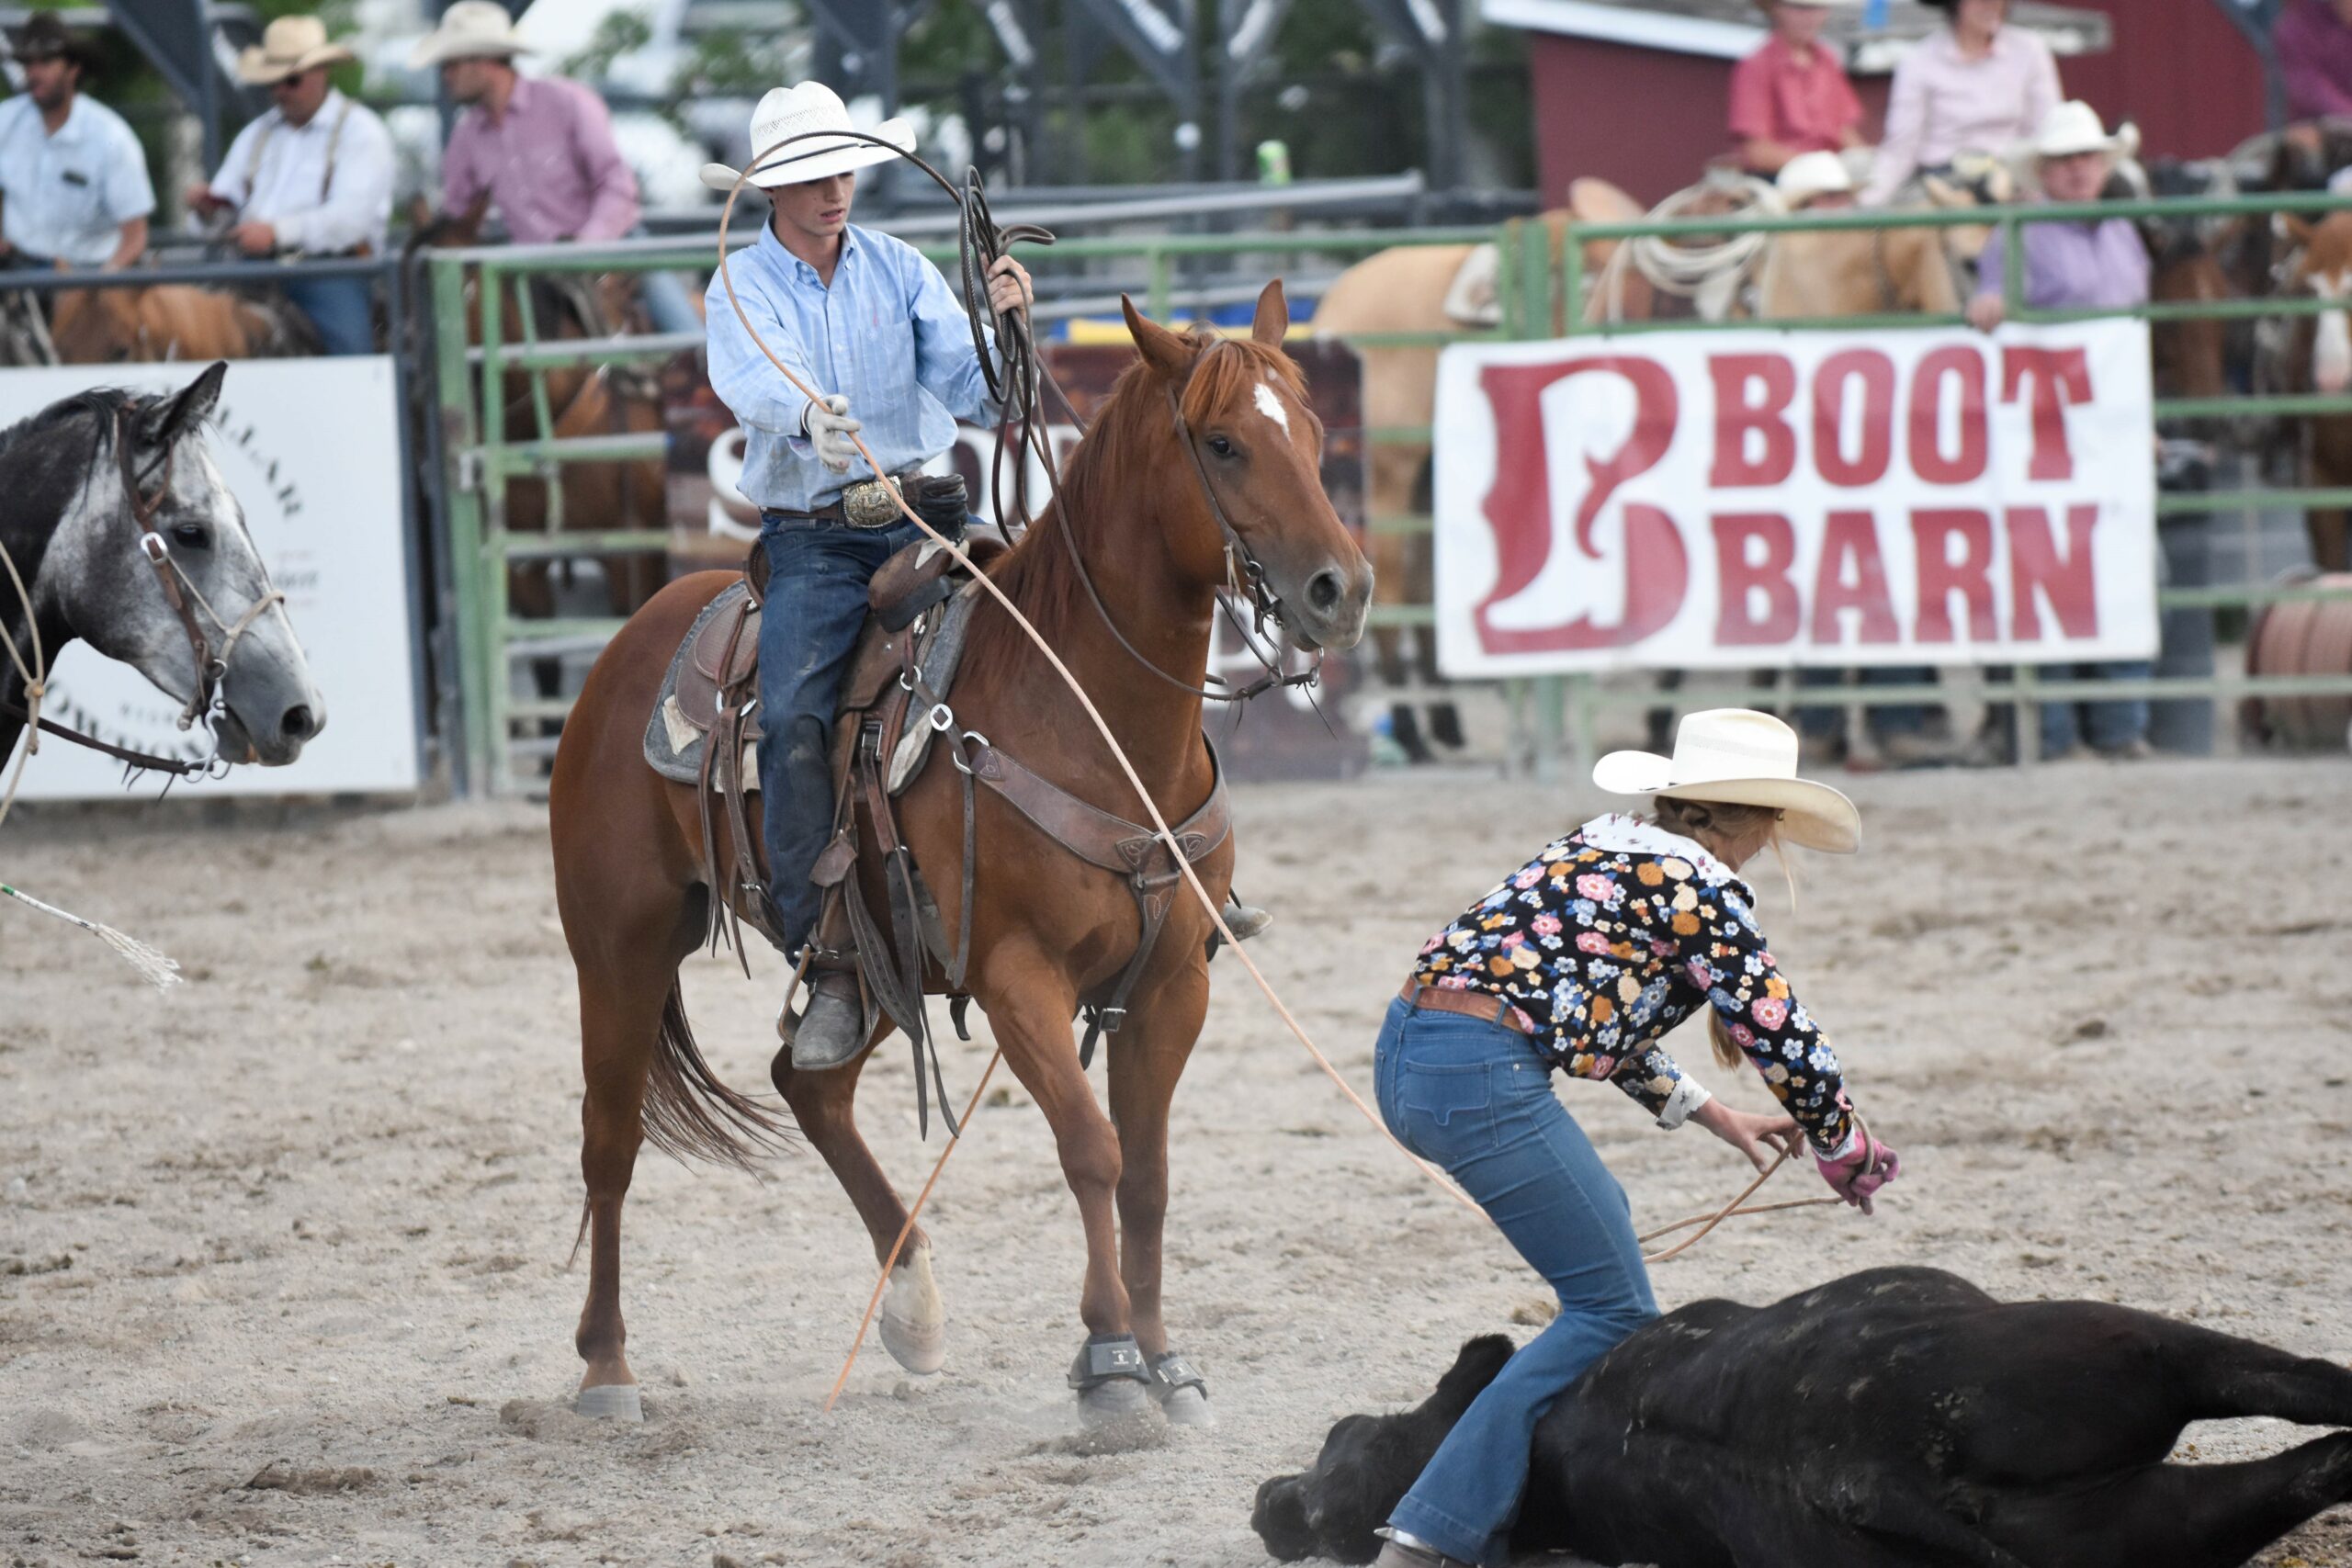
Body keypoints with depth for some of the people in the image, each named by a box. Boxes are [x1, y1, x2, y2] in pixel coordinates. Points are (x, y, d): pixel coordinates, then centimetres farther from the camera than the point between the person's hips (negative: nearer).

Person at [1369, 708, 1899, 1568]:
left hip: (1407, 1053, 10)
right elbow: (1779, 1036, 0)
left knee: (1600, 1228, 26)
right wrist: (1852, 1161, 15)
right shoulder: (1701, 883, -3)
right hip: (1483, 1077, -9)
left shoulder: (1607, 843, 23)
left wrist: (1711, 1113, 35)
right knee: (1613, 1310, -2)